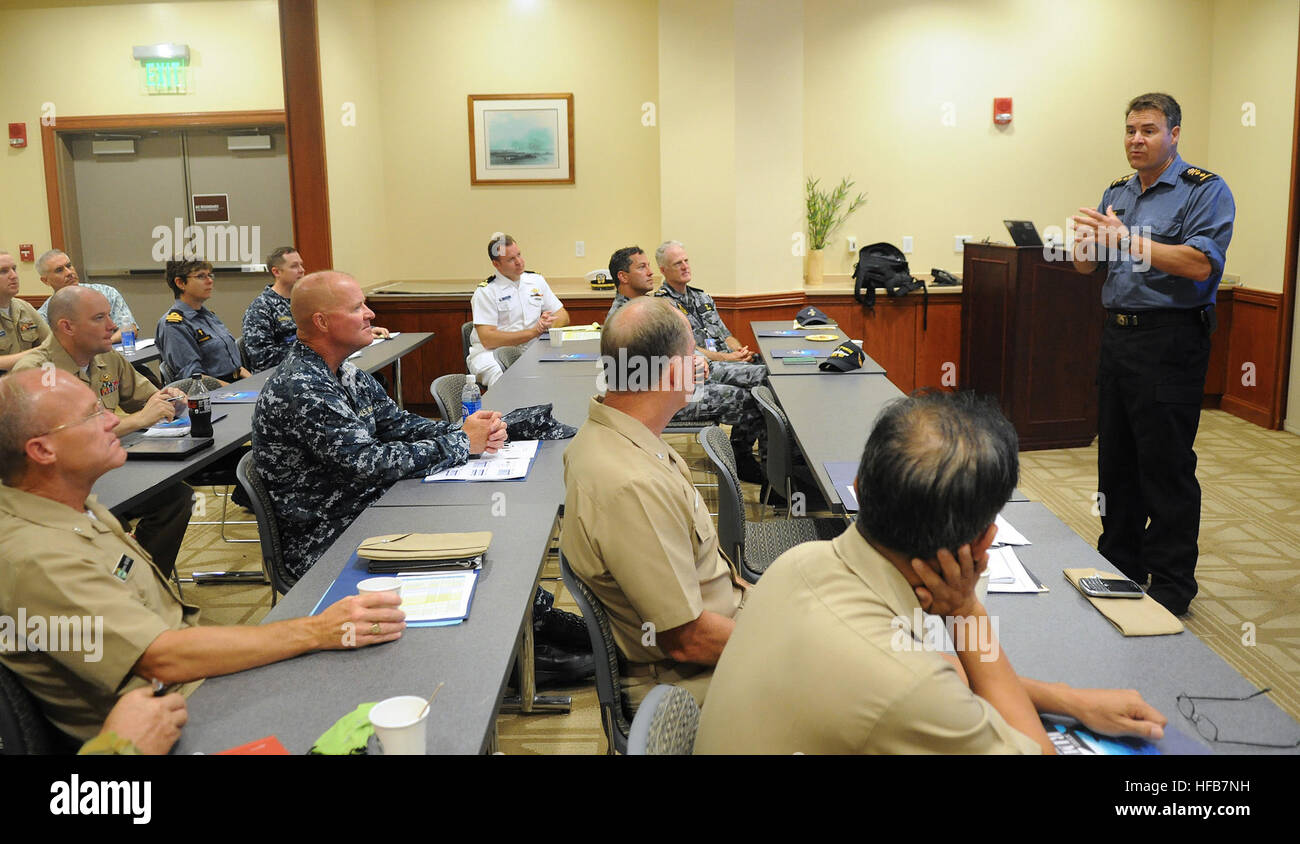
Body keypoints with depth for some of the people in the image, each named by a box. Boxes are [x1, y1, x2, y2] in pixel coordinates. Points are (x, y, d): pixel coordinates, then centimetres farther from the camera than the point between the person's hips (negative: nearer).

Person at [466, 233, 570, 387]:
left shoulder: (536, 281, 13)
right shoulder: (485, 292, -5)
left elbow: (563, 316, 18)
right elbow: (487, 339, -15)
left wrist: (547, 324, -7)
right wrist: (533, 332, -16)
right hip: (493, 353, -5)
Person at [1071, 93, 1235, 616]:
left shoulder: (1205, 191, -5)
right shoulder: (1117, 195, 16)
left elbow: (1199, 263, -19)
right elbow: (1086, 267, 13)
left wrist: (1127, 239, -26)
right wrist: (1087, 242, -10)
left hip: (1170, 342, -7)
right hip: (1118, 334, 7)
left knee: (1166, 465, -4)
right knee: (1115, 459, 13)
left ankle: (1171, 587, 7)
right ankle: (1120, 565, 26)